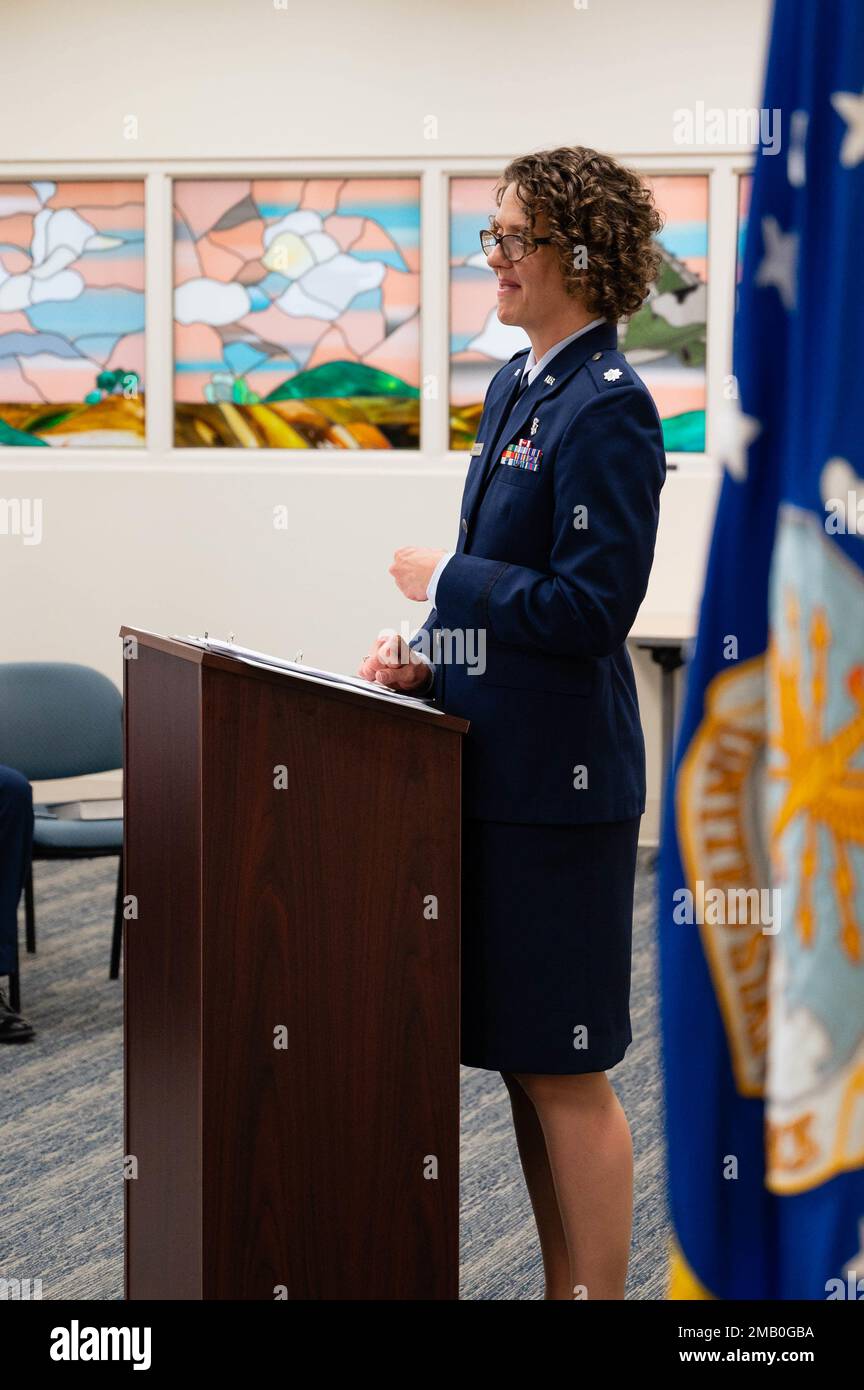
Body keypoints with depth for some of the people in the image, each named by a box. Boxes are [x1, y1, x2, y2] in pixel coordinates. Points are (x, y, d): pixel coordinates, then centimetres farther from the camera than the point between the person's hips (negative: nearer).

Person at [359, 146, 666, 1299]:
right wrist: (429, 651, 4)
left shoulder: (607, 406, -16)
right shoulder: (514, 387, 12)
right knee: (520, 1059, 15)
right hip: (497, 762, 9)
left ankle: (599, 1291, 13)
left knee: (563, 1071, 0)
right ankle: (562, 1286, 26)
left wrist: (442, 577, -11)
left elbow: (591, 605, -21)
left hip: (561, 775, -9)